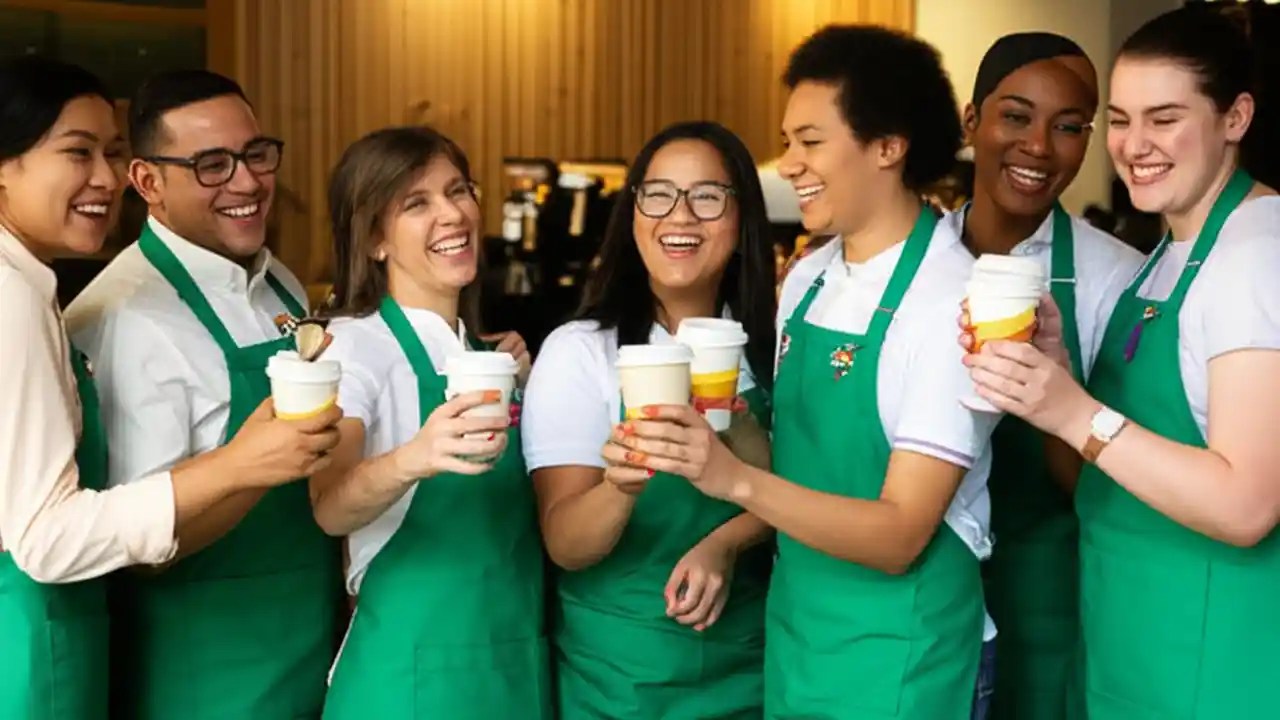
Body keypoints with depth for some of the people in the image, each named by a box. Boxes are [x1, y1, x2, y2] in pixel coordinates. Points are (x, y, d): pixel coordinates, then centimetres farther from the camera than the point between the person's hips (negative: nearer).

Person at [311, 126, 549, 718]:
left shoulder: (482, 352, 9)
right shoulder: (355, 342, -11)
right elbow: (330, 509, -27)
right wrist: (410, 461, -46)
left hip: (517, 656, 6)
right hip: (414, 664, -6)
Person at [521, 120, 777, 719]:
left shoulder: (767, 345, -2)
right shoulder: (579, 350, -12)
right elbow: (565, 545, -17)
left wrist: (725, 542, -15)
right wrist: (621, 487, -37)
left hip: (750, 661, 3)